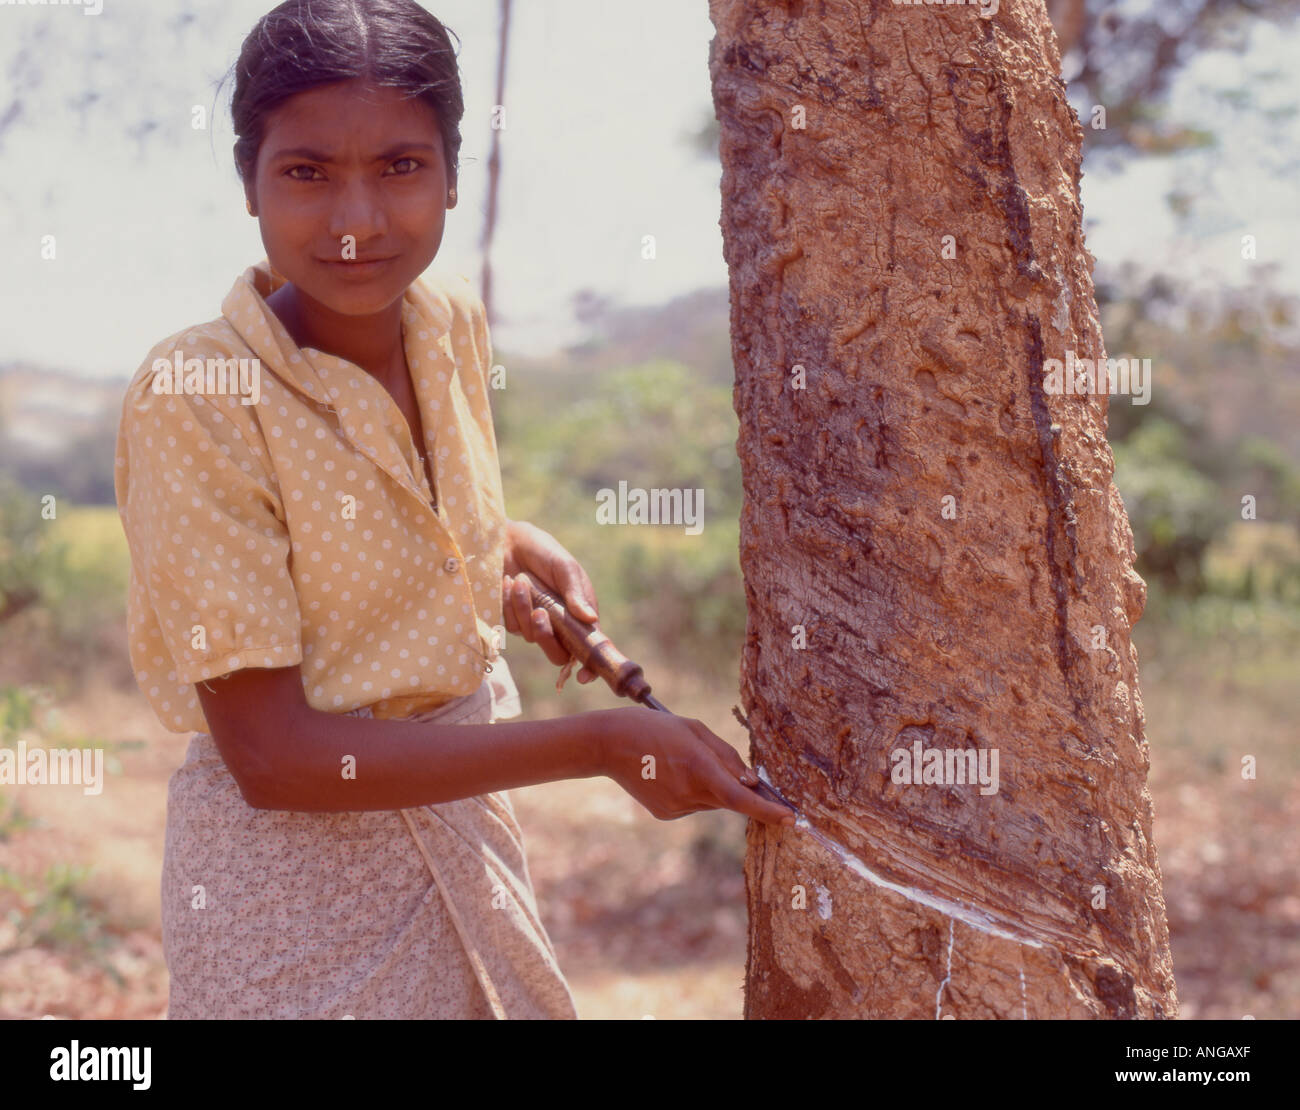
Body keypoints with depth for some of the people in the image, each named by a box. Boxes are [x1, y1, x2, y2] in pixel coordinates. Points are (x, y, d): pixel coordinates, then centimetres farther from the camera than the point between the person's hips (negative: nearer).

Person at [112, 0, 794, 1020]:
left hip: (470, 817, 6)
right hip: (297, 865, -6)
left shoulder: (454, 324, -4)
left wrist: (513, 546, -3)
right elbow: (271, 756, -25)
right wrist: (595, 745, -26)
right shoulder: (194, 395, -24)